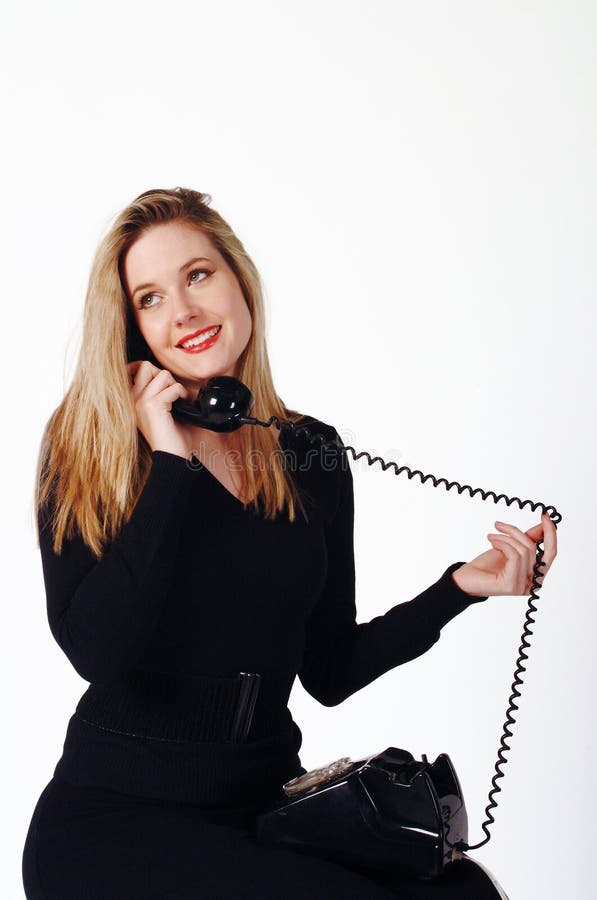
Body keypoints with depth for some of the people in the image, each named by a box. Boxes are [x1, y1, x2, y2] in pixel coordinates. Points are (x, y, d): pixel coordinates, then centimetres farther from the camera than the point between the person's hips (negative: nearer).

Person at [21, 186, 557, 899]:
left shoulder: (312, 453, 4)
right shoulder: (84, 446, -5)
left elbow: (327, 671, 7)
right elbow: (95, 652, -20)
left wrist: (460, 586, -3)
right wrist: (168, 462, -17)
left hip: (269, 798, 4)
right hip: (117, 807, -3)